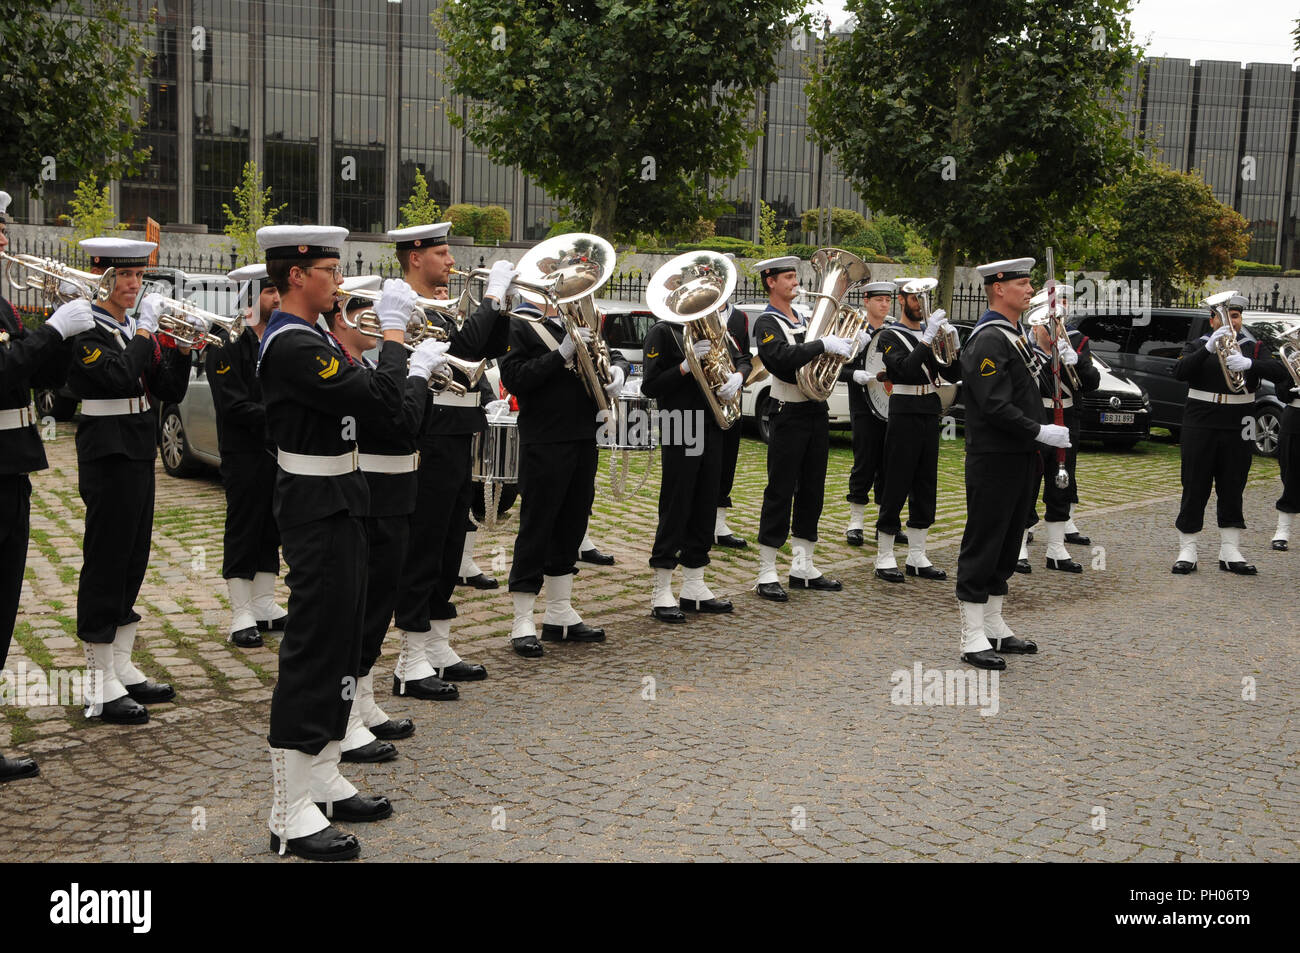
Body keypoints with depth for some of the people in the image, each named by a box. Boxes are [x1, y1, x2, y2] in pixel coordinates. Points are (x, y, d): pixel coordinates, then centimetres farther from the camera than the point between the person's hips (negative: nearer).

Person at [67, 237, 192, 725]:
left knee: (132, 564, 13)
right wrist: (146, 329, -17)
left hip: (140, 455, 9)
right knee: (105, 564, -4)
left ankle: (123, 671, 22)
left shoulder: (136, 329, 14)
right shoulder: (86, 329, -11)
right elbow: (119, 377, -27)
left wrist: (185, 346, -3)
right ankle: (100, 690, 2)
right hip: (108, 456, -9)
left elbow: (170, 391, 11)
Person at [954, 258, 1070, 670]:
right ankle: (973, 639, 2)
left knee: (1006, 545, 15)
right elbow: (995, 405, -23)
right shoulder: (988, 340, -16)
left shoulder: (1013, 337, 17)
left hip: (1018, 457, 10)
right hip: (994, 461, -10)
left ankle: (994, 627, 25)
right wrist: (1040, 432, -20)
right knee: (982, 546, -4)